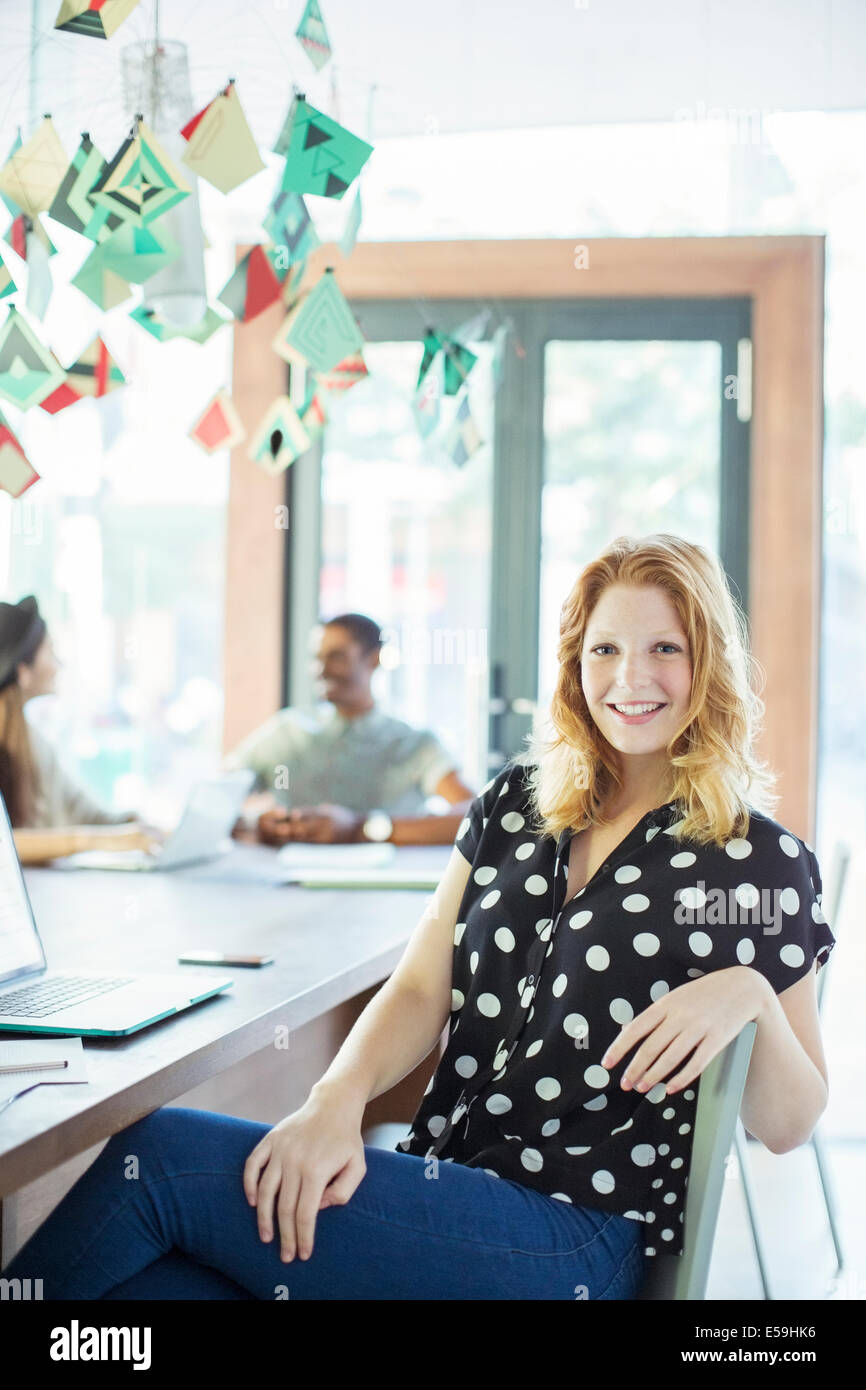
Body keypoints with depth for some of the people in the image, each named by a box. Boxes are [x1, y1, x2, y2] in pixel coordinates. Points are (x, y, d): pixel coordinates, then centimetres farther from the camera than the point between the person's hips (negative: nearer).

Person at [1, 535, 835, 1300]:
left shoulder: (757, 860, 1)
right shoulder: (516, 804, 14)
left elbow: (785, 1128, 3)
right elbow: (420, 991, 8)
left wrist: (750, 996, -17)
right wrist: (338, 1098, -12)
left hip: (572, 1244, -4)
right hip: (440, 1185, 4)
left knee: (161, 1152, -19)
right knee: (146, 1274, -28)